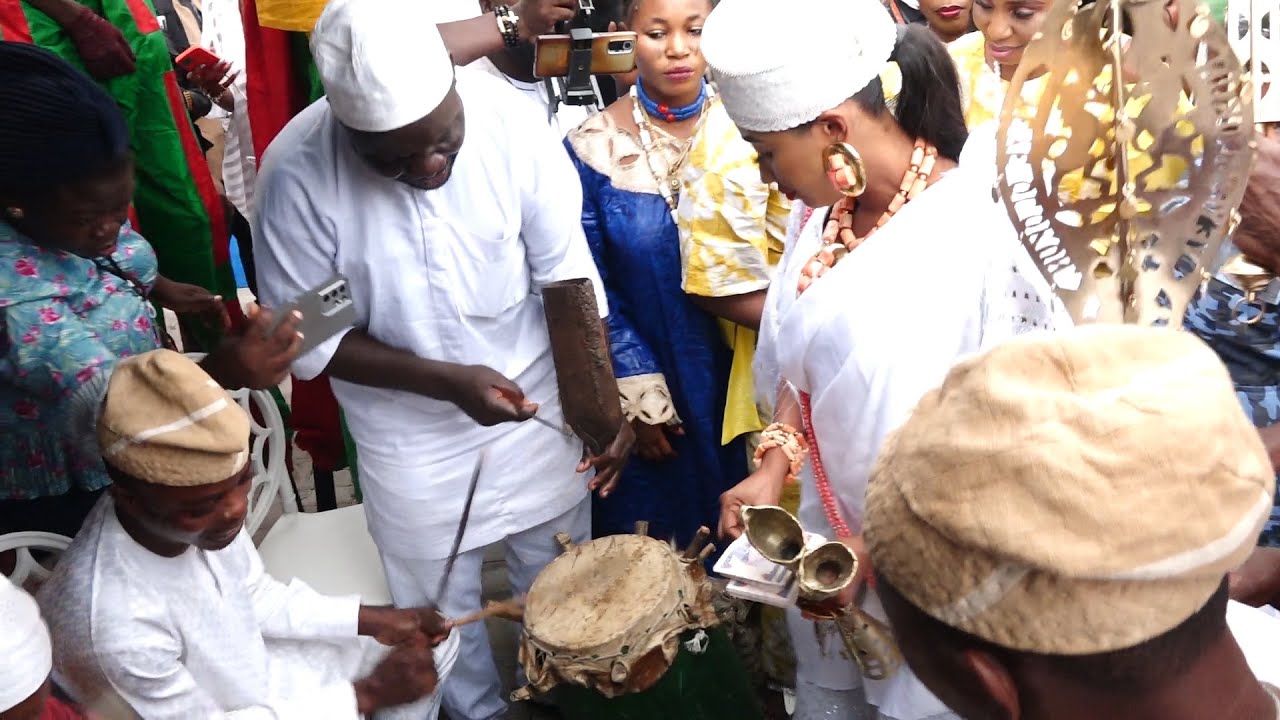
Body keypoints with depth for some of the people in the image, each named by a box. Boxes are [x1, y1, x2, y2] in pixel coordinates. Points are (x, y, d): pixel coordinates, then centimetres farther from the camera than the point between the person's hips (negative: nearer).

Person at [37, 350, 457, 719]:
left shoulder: (199, 504, -18)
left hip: (254, 669, 6)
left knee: (432, 647, 9)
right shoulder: (115, 624, -37)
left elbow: (257, 598, 0)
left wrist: (375, 620, -10)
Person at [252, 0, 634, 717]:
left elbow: (567, 277, -12)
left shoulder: (512, 122, -23)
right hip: (411, 434, -1)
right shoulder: (297, 173, -25)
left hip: (534, 402, 1)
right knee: (443, 605, 20)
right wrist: (448, 381, -24)